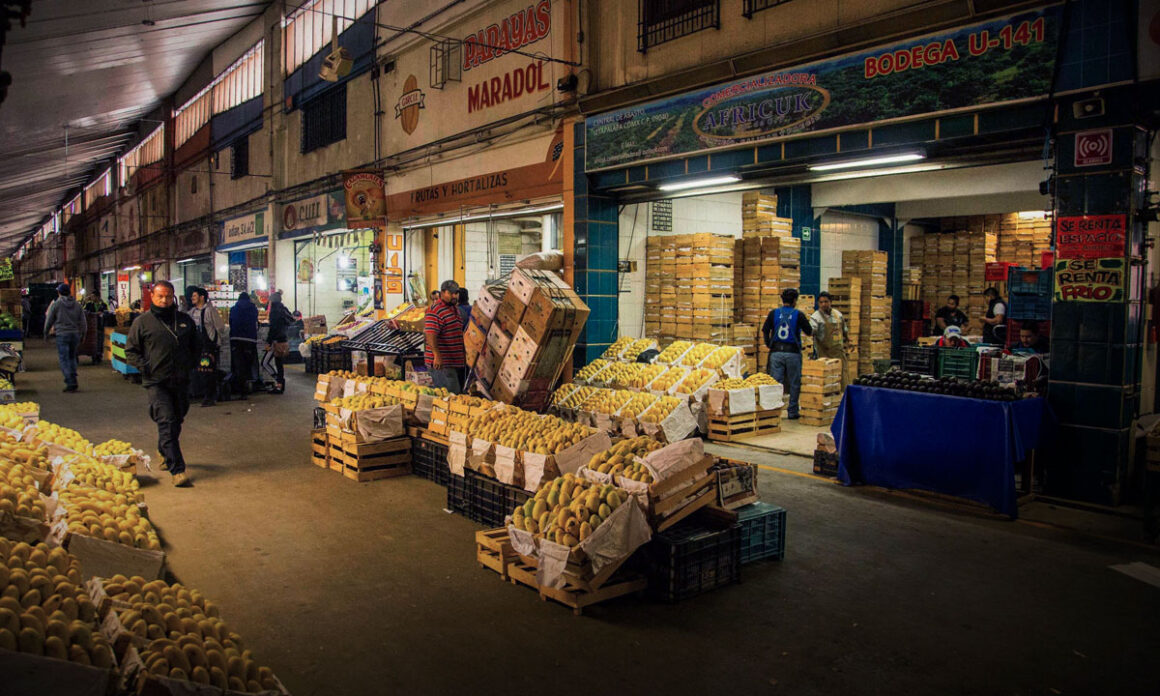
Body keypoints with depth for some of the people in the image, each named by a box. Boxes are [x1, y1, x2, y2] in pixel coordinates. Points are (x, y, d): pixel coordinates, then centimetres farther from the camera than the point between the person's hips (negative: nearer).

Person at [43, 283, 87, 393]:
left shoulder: (56, 304, -3)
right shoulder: (77, 304, 9)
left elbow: (49, 320, 2)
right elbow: (83, 322, 10)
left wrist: (46, 333, 17)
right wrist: (82, 336, 18)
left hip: (62, 334, -4)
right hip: (75, 334, 4)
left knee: (63, 359, -2)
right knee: (72, 357, 17)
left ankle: (71, 382, -11)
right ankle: (73, 379, 12)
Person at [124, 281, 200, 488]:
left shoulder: (185, 320, 10)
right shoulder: (142, 322, 1)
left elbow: (196, 345, 22)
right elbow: (130, 350, 4)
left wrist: (191, 363, 10)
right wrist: (145, 366, -9)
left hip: (181, 381, 4)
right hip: (156, 382, -4)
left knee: (176, 422, 16)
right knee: (167, 423, -13)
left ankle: (165, 453, 43)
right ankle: (178, 470, -16)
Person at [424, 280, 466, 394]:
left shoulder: (454, 309, 19)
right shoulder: (435, 310, -13)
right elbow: (430, 335, -24)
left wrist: (463, 352, 29)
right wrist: (437, 355, -32)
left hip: (454, 362, 10)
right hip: (441, 363, -10)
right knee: (451, 394, -13)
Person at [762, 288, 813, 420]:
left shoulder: (773, 313, 2)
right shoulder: (798, 315, -4)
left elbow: (764, 332, -2)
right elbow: (810, 332, 2)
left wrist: (769, 345, 10)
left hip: (776, 353, 2)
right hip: (793, 353, -2)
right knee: (794, 384, 9)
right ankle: (792, 412, 13)